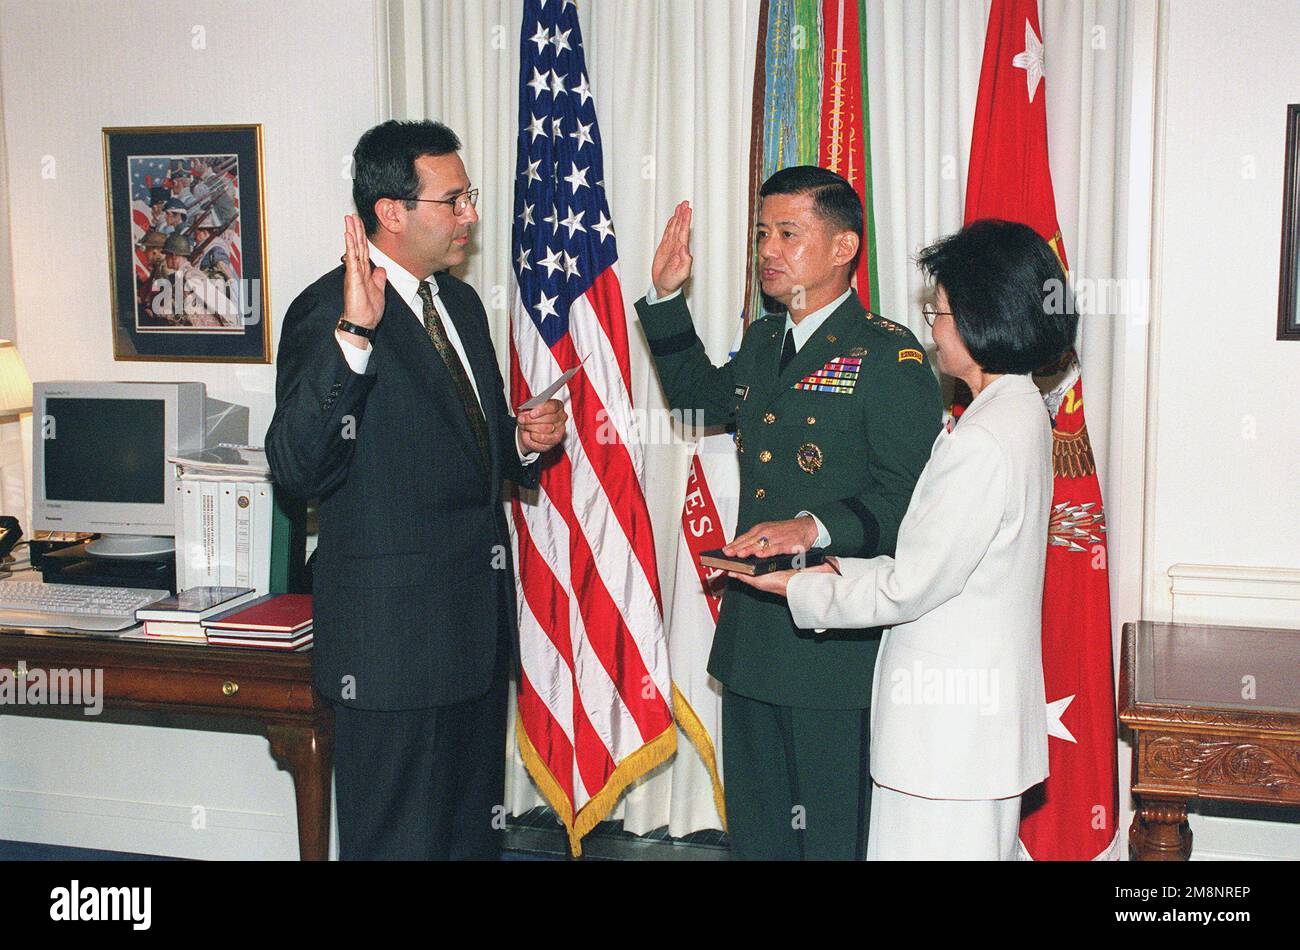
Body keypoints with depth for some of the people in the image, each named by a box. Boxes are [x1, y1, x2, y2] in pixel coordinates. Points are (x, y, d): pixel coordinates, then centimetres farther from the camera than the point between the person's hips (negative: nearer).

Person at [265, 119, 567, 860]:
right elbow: (299, 470, -27)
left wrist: (524, 440, 1)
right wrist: (351, 337, -37)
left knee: (476, 830, 19)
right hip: (395, 629, -8)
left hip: (480, 622, 8)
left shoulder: (461, 302, 12)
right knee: (399, 839, 5)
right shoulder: (329, 312, -15)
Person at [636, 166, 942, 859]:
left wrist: (816, 527, -33)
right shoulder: (761, 342, 13)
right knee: (754, 832, 19)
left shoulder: (890, 356, -11)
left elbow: (904, 496, -18)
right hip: (750, 639, 8)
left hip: (840, 645, -8)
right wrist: (666, 296, 24)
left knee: (835, 837, 4)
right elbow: (698, 394, 34)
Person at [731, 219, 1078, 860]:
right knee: (979, 845, 18)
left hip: (950, 727, -10)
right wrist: (840, 569, 9)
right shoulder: (1020, 411, 8)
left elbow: (908, 589, -19)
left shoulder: (981, 443, -23)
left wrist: (799, 589, -6)